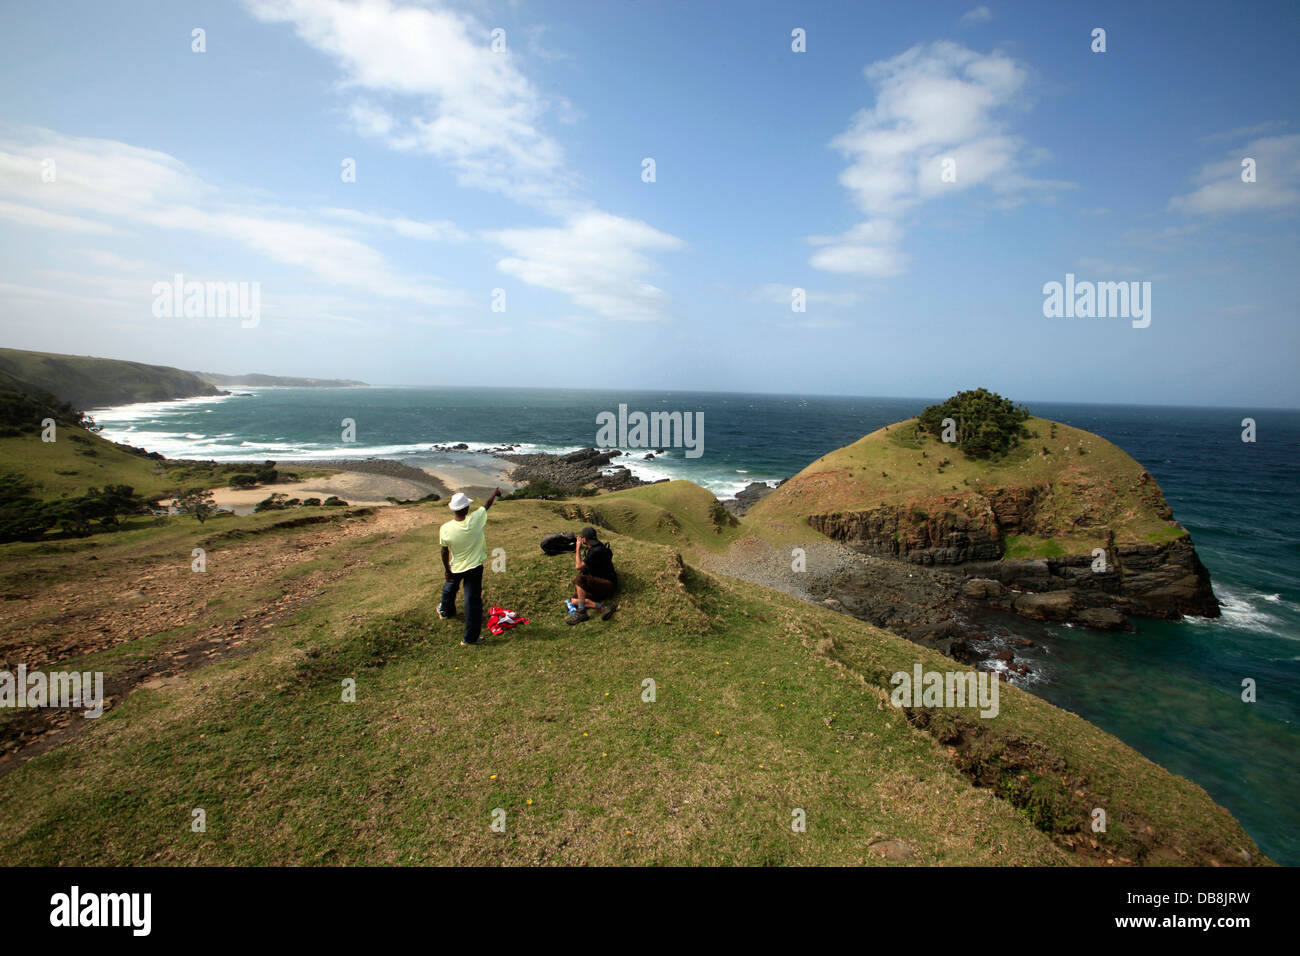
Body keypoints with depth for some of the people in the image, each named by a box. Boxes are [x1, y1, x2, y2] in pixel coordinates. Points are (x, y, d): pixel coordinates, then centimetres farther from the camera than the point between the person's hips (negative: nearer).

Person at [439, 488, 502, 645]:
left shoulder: (445, 529, -21)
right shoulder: (475, 520, -24)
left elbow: (445, 553, -8)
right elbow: (487, 504, -4)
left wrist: (447, 570, 7)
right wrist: (495, 494, 15)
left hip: (455, 568, 2)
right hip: (474, 567, -2)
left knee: (450, 588, 32)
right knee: (473, 601, 4)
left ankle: (445, 611, 60)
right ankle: (470, 637, 11)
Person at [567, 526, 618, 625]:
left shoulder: (597, 551, -21)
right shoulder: (594, 547, 11)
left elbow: (578, 566, -18)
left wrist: (578, 548, -7)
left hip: (608, 584, -10)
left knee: (579, 579, -29)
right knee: (575, 600, -4)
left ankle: (581, 612, -26)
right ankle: (602, 607, -19)